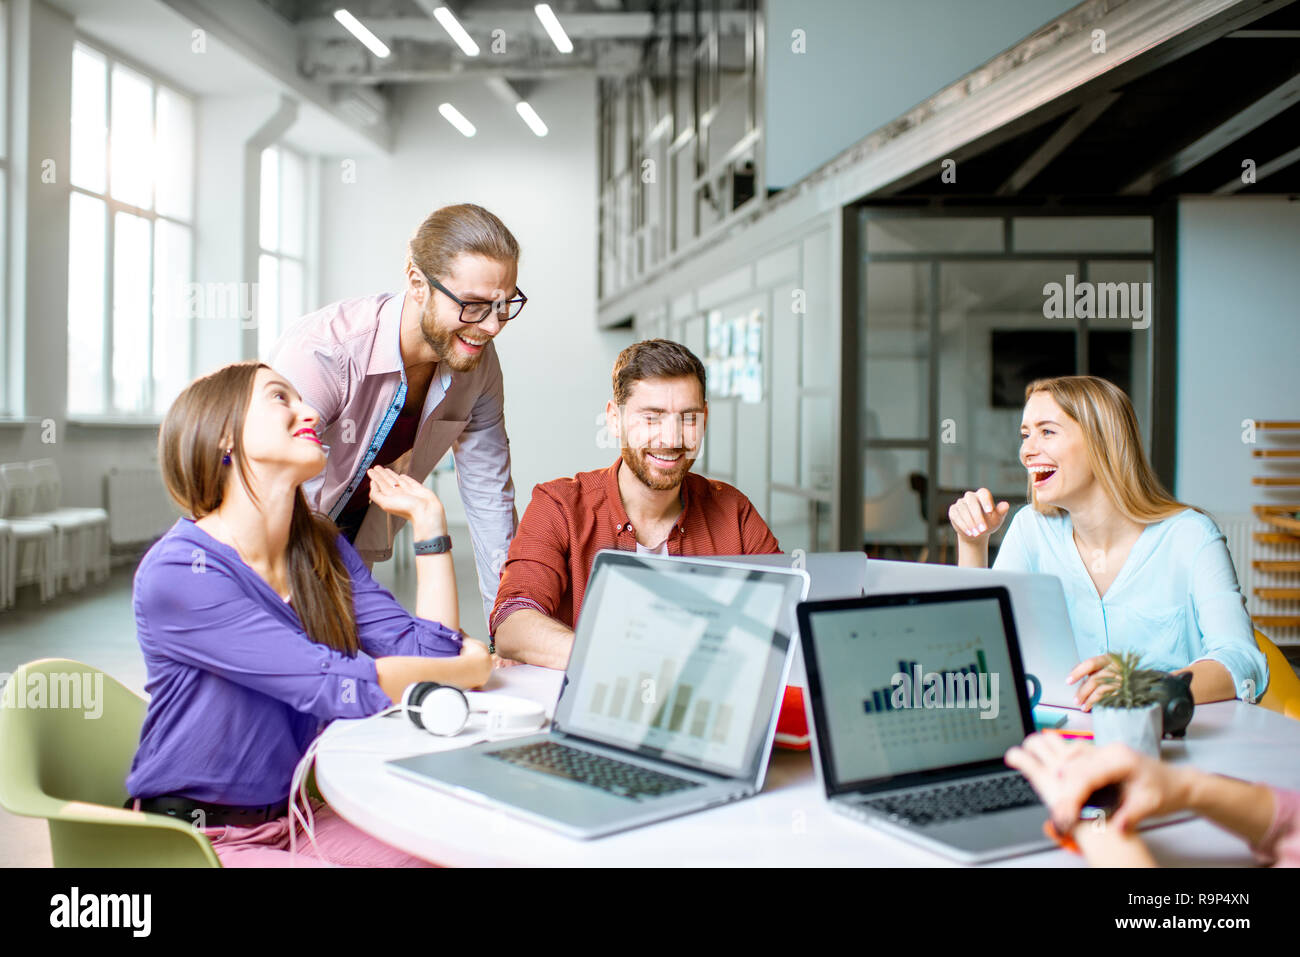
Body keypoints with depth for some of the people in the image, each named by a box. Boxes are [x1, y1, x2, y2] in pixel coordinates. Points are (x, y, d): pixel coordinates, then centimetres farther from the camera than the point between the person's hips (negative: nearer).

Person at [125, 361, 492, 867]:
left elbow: (429, 653, -5)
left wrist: (427, 517, 2)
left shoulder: (322, 549, 5)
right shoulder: (176, 573, -19)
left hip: (292, 818, 7)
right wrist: (472, 667, -9)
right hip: (195, 839, -7)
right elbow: (344, 687, -24)